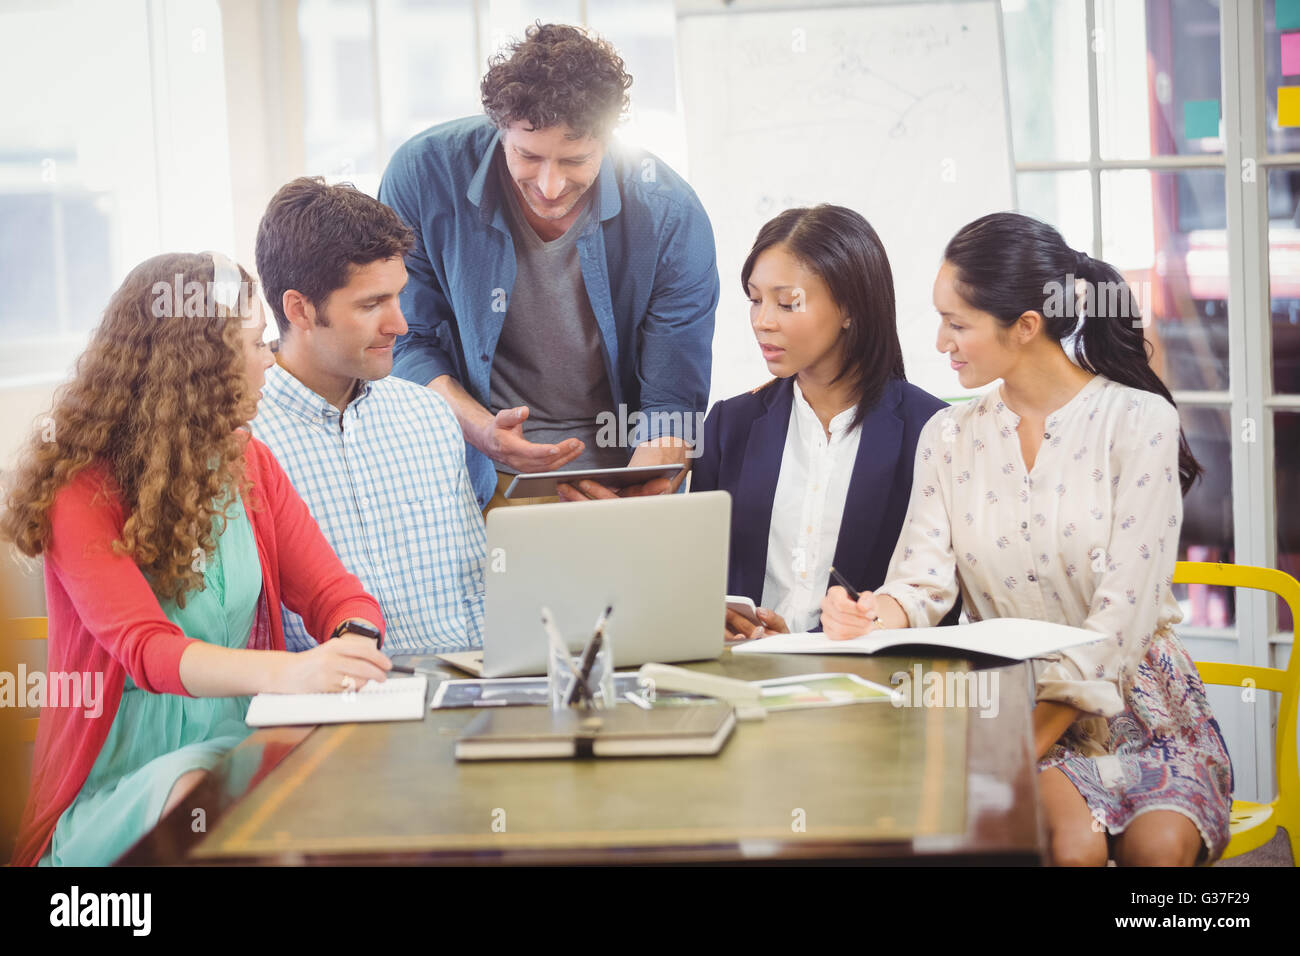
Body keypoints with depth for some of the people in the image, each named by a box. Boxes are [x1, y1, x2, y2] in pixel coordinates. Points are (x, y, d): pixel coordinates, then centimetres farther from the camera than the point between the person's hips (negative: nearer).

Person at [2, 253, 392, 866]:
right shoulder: (84, 489, -10)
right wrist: (290, 672, -44)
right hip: (124, 771, -5)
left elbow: (335, 593, 6)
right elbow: (146, 650, -24)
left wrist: (353, 641, -21)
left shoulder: (250, 465, 12)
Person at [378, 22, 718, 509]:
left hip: (615, 473, 3)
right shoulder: (423, 174, -11)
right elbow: (405, 343, 0)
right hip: (476, 480, -2)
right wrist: (478, 429, -19)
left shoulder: (672, 218, -12)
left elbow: (672, 401, -6)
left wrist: (634, 503, -25)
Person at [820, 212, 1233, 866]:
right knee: (1072, 842, -28)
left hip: (1135, 704, -1)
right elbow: (924, 581, -2)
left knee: (1157, 846, -28)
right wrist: (875, 614, -26)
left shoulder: (1139, 423, -8)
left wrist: (1028, 742, -21)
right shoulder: (949, 438, 7)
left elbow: (1123, 612, -14)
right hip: (1007, 703, 1)